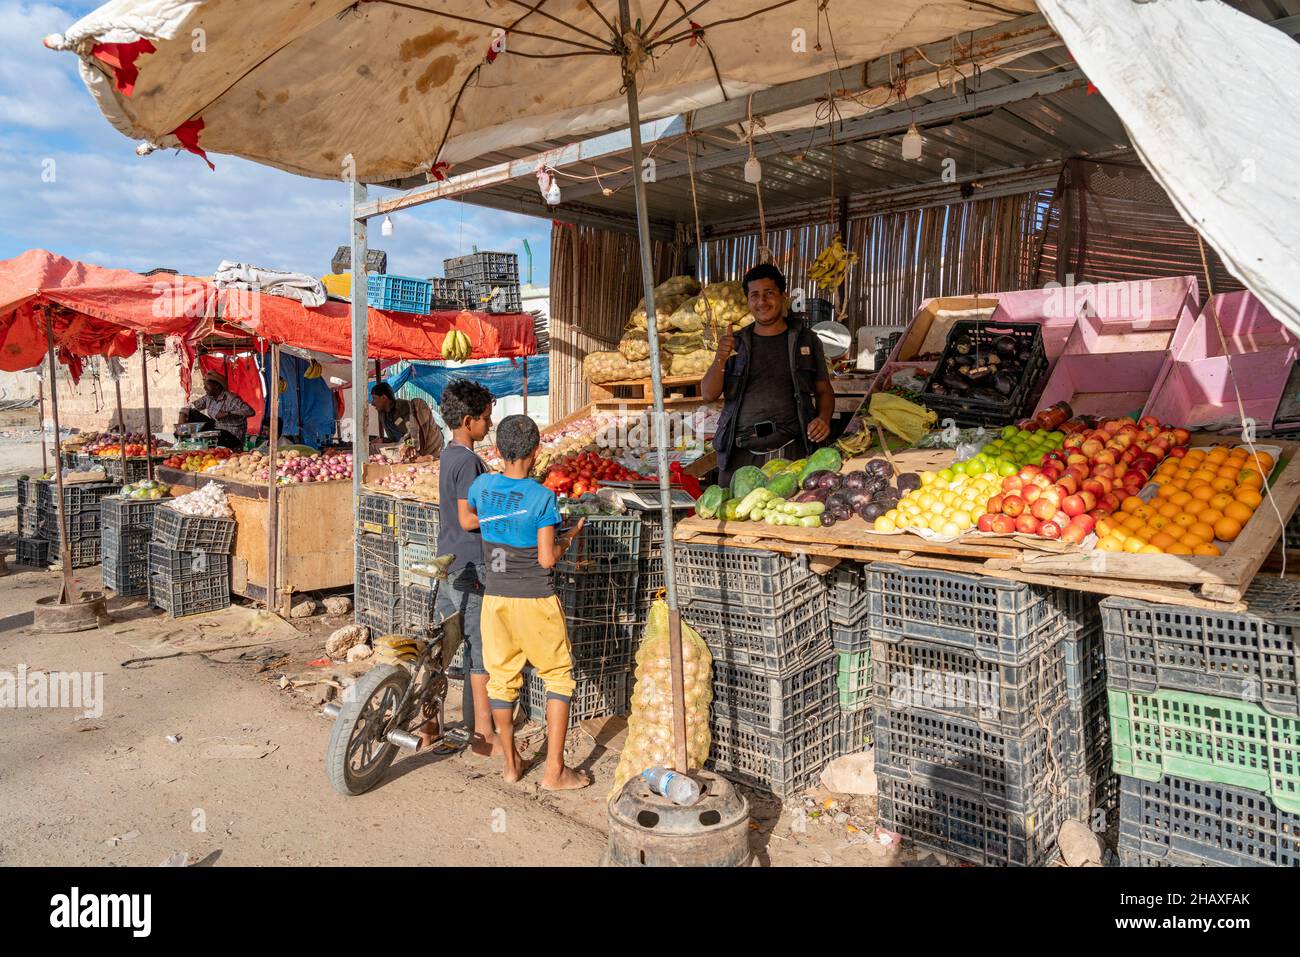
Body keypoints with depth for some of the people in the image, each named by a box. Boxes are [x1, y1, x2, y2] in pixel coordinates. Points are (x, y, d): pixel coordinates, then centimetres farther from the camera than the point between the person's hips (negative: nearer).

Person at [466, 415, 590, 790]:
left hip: (494, 597, 4)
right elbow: (547, 559, -14)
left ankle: (511, 763, 25)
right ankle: (554, 771, 8)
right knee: (558, 675, 9)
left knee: (501, 677, 13)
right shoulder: (542, 496, -15)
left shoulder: (482, 486, -1)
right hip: (534, 600, -4)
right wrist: (570, 536, 3)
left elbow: (470, 519, 21)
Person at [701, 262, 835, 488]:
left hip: (791, 451, -1)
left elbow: (824, 391, 14)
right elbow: (708, 395, 6)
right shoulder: (736, 343, 13)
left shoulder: (806, 340, 12)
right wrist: (720, 359, -11)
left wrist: (824, 418, -7)